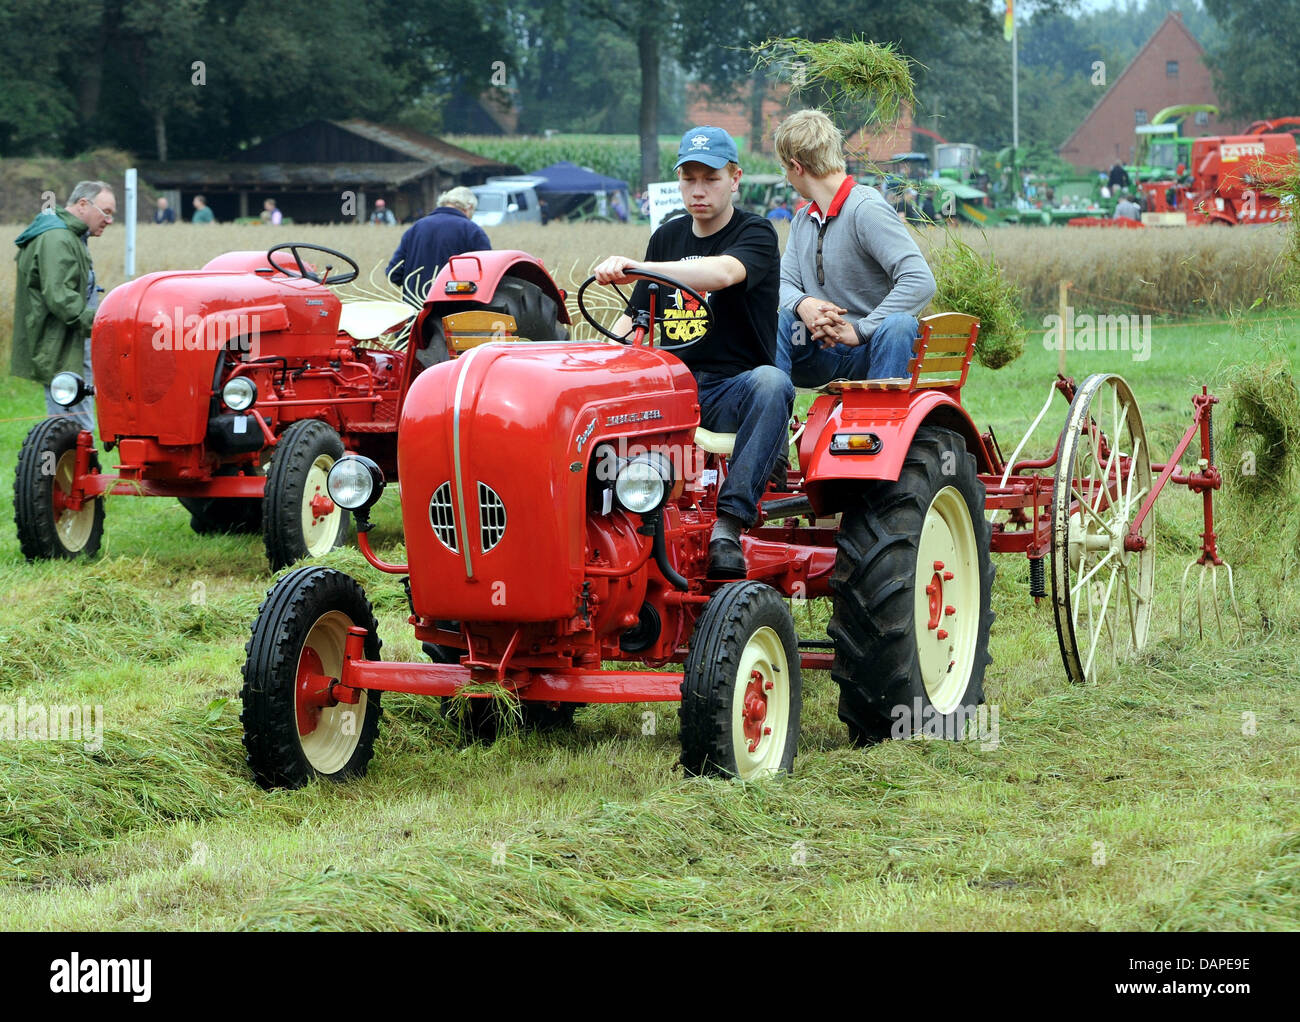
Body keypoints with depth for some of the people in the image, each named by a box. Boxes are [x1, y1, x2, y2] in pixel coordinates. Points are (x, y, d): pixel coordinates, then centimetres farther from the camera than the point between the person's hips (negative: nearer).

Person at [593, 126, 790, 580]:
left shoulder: (756, 234, -2)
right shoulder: (668, 238, 17)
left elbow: (723, 273, -26)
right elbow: (634, 319, 19)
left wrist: (639, 268, -39)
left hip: (733, 390, -4)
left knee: (771, 383, -39)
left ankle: (728, 521, -45)